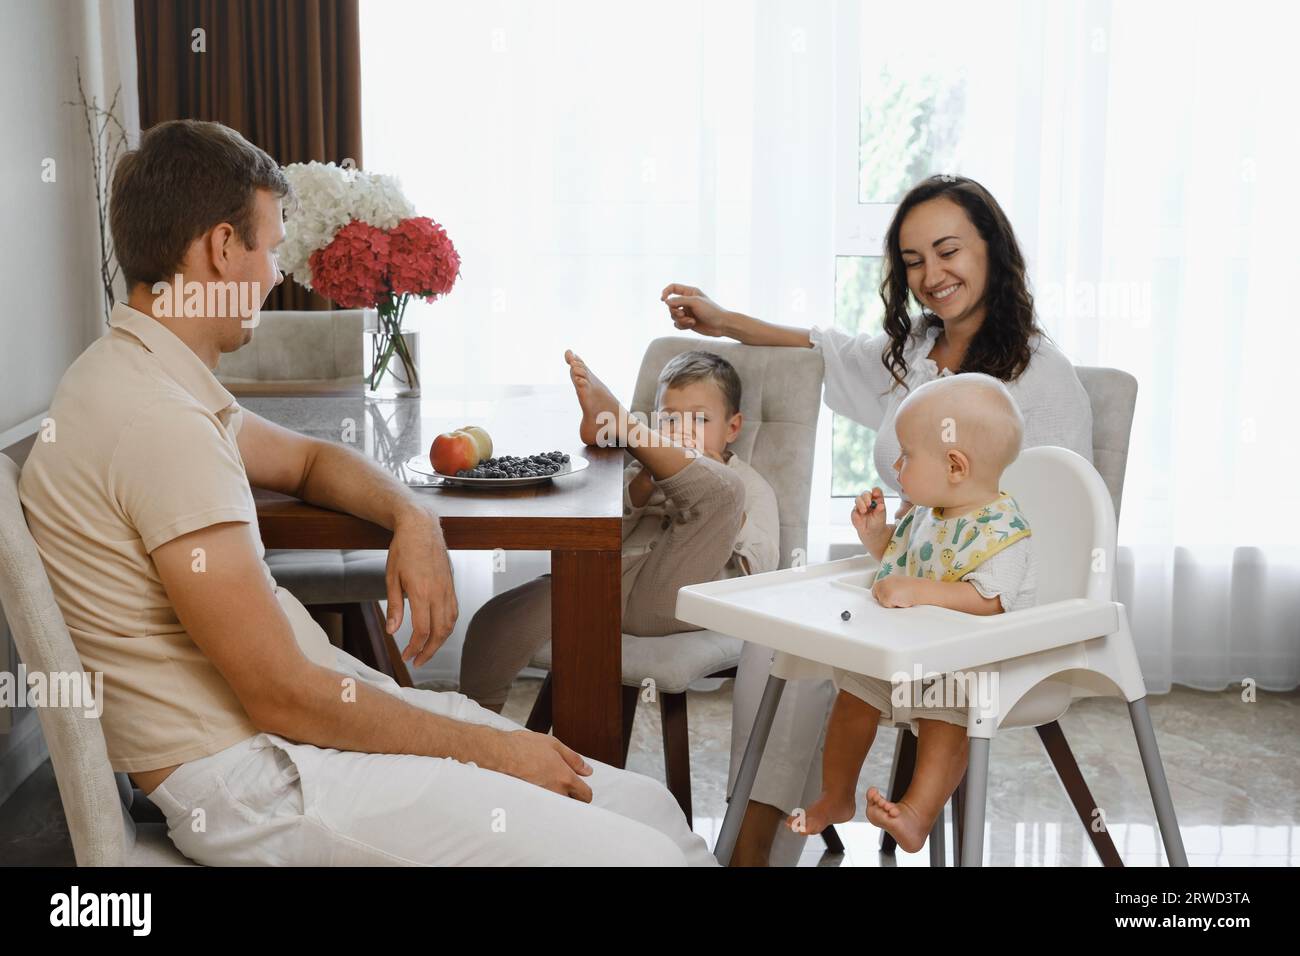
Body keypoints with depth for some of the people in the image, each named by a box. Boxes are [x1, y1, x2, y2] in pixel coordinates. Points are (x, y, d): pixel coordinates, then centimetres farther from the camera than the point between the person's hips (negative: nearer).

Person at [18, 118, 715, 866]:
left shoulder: (141, 379, 11)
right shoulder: (160, 422, -21)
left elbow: (305, 459, 28)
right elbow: (284, 696, -21)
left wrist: (413, 516, 6)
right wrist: (485, 748, -9)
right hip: (250, 774, -9)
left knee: (651, 808, 2)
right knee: (636, 854, -18)